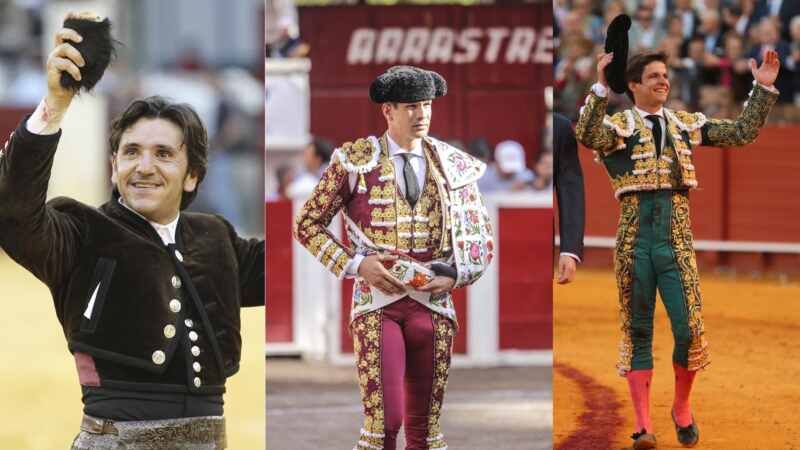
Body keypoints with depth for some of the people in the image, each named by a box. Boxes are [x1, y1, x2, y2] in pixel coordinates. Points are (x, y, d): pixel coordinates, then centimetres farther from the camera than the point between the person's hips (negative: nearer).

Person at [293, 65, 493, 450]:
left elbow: (482, 238, 16)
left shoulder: (453, 166, 8)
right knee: (384, 419, -13)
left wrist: (456, 274, -3)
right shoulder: (355, 161, -1)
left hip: (433, 304, 3)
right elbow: (307, 223, 4)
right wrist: (355, 264, -9)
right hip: (377, 303, -3)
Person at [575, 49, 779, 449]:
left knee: (689, 330, -5)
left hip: (676, 239, 2)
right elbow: (586, 136, -21)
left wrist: (763, 89, 8)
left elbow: (743, 133, 16)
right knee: (638, 332, 2)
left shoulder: (686, 124, 14)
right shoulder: (618, 125, 1)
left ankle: (682, 410, 17)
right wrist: (600, 89, -32)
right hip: (635, 240, -2)